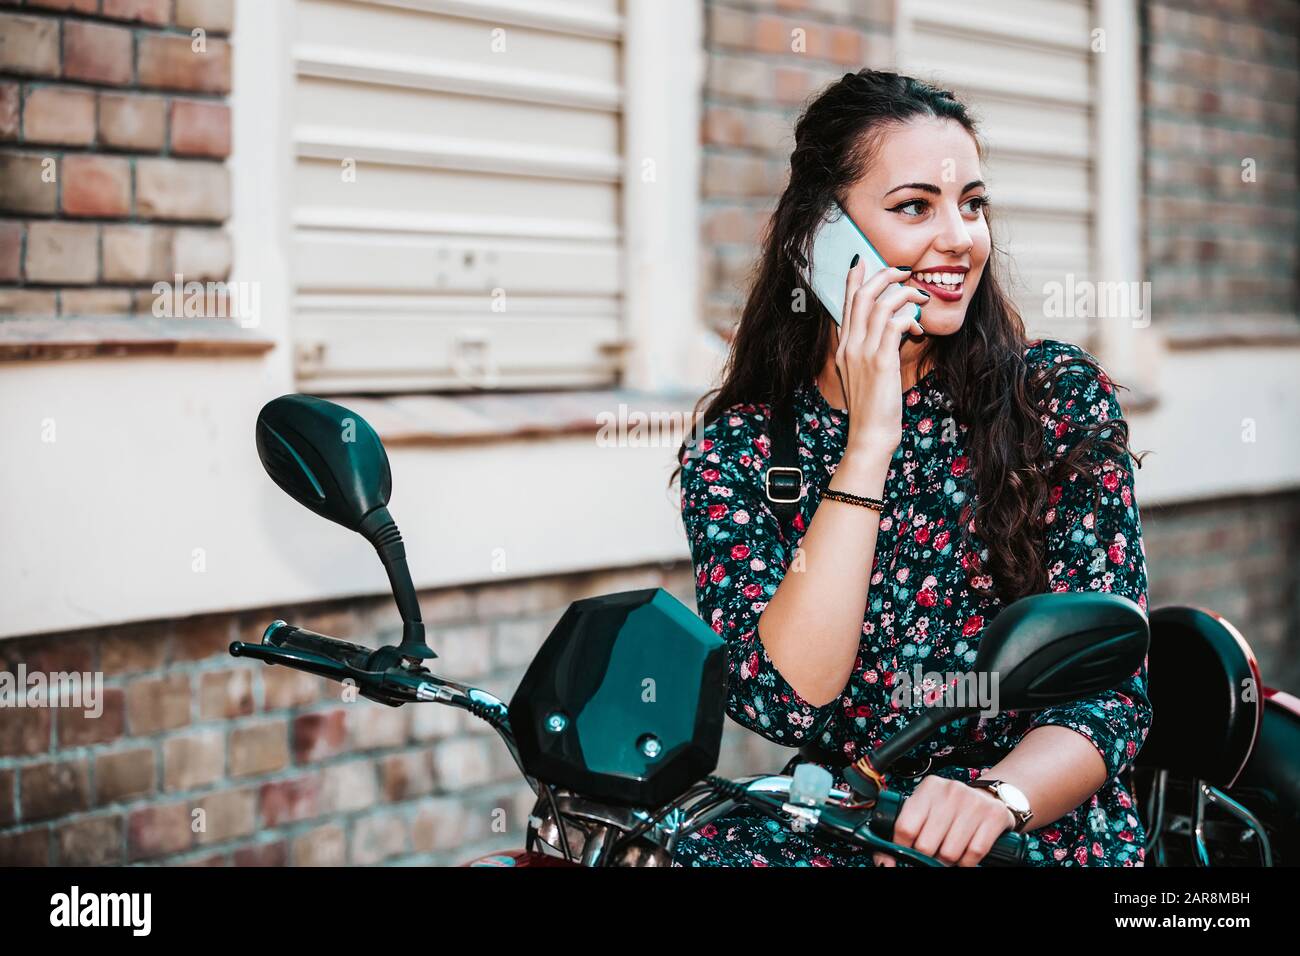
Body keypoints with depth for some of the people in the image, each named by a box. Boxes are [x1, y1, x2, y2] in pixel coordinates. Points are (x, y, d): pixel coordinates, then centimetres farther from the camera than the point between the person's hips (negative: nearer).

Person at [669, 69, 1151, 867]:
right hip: (829, 828, 1)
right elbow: (786, 701, -14)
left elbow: (1111, 695, -5)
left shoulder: (1062, 398, -1)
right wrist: (868, 441, -16)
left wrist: (997, 797, -26)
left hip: (1041, 829, -1)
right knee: (704, 851, -29)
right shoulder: (735, 449, 1)